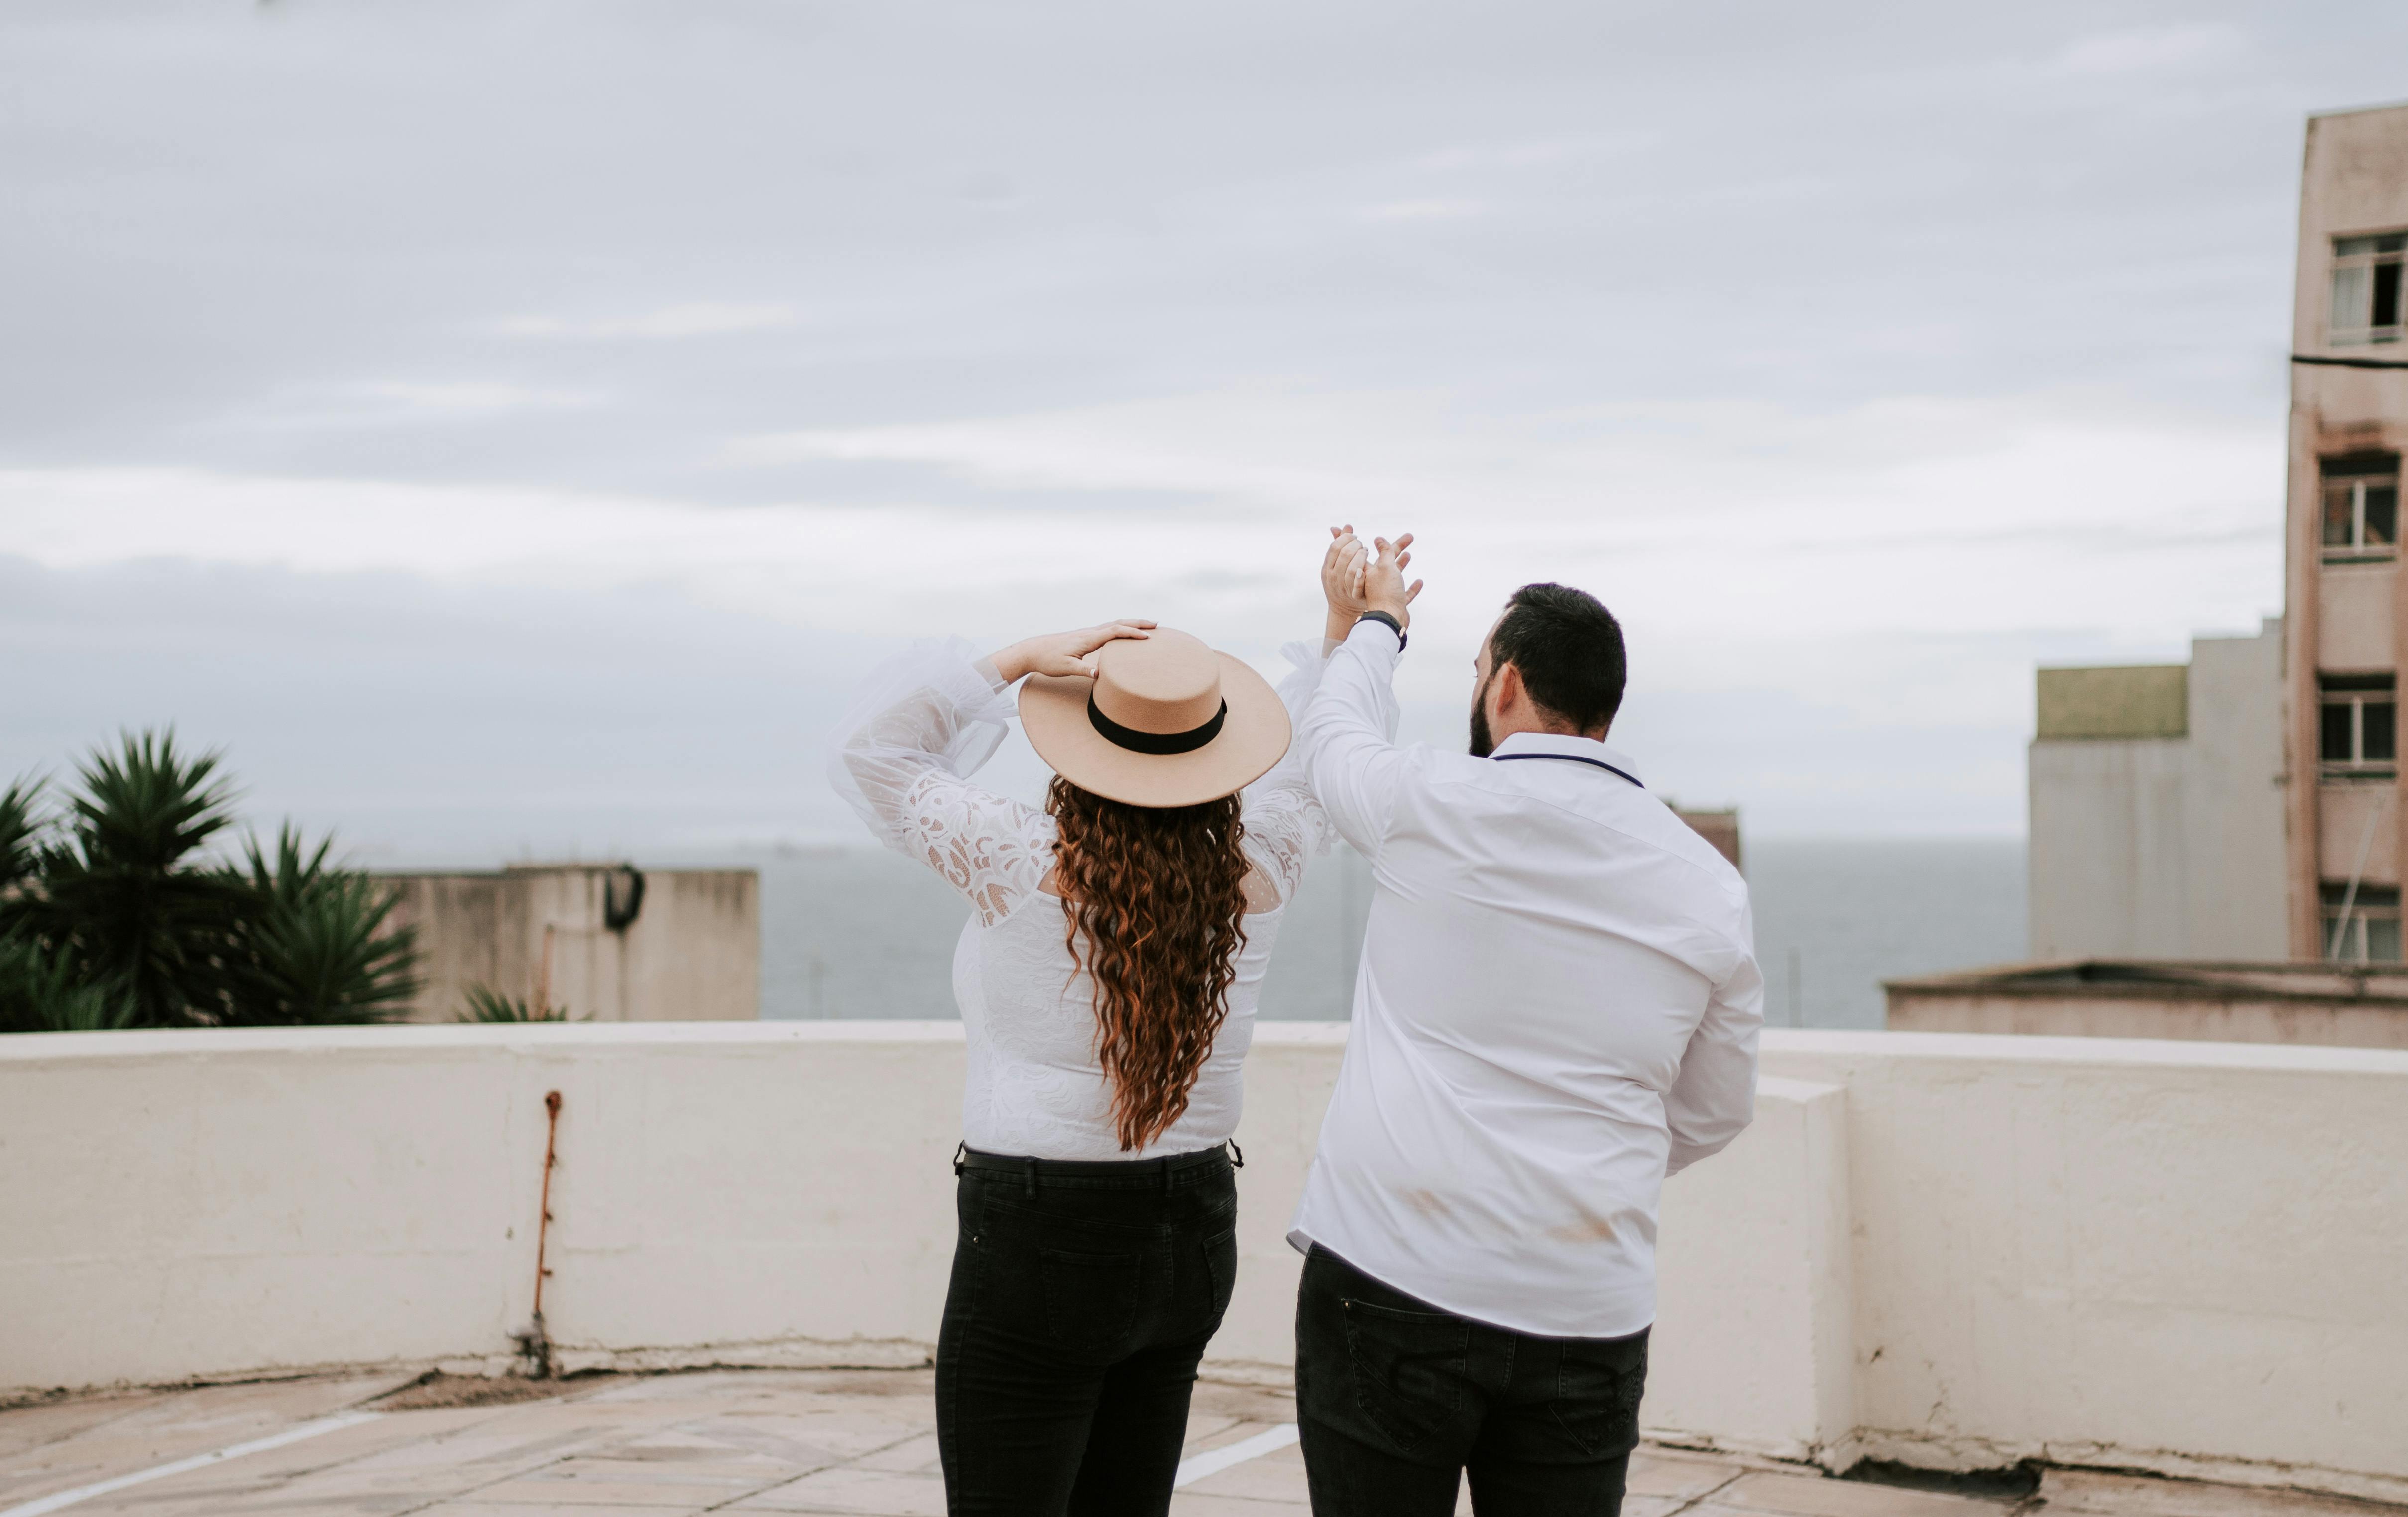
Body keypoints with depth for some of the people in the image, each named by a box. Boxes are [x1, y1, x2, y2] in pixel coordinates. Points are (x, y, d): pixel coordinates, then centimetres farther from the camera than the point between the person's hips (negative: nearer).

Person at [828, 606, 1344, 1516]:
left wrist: (1024, 658, -8)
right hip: (1193, 1242, 6)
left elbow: (868, 751, -5)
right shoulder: (1254, 877, -4)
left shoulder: (1026, 869, -17)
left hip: (1040, 1244, -6)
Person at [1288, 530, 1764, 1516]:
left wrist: (1374, 621, 39)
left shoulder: (1433, 805, -5)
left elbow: (1333, 733, 19)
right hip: (1587, 1317, 3)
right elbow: (1715, 1112, 15)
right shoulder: (1710, 889, 4)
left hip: (1391, 1282, -2)